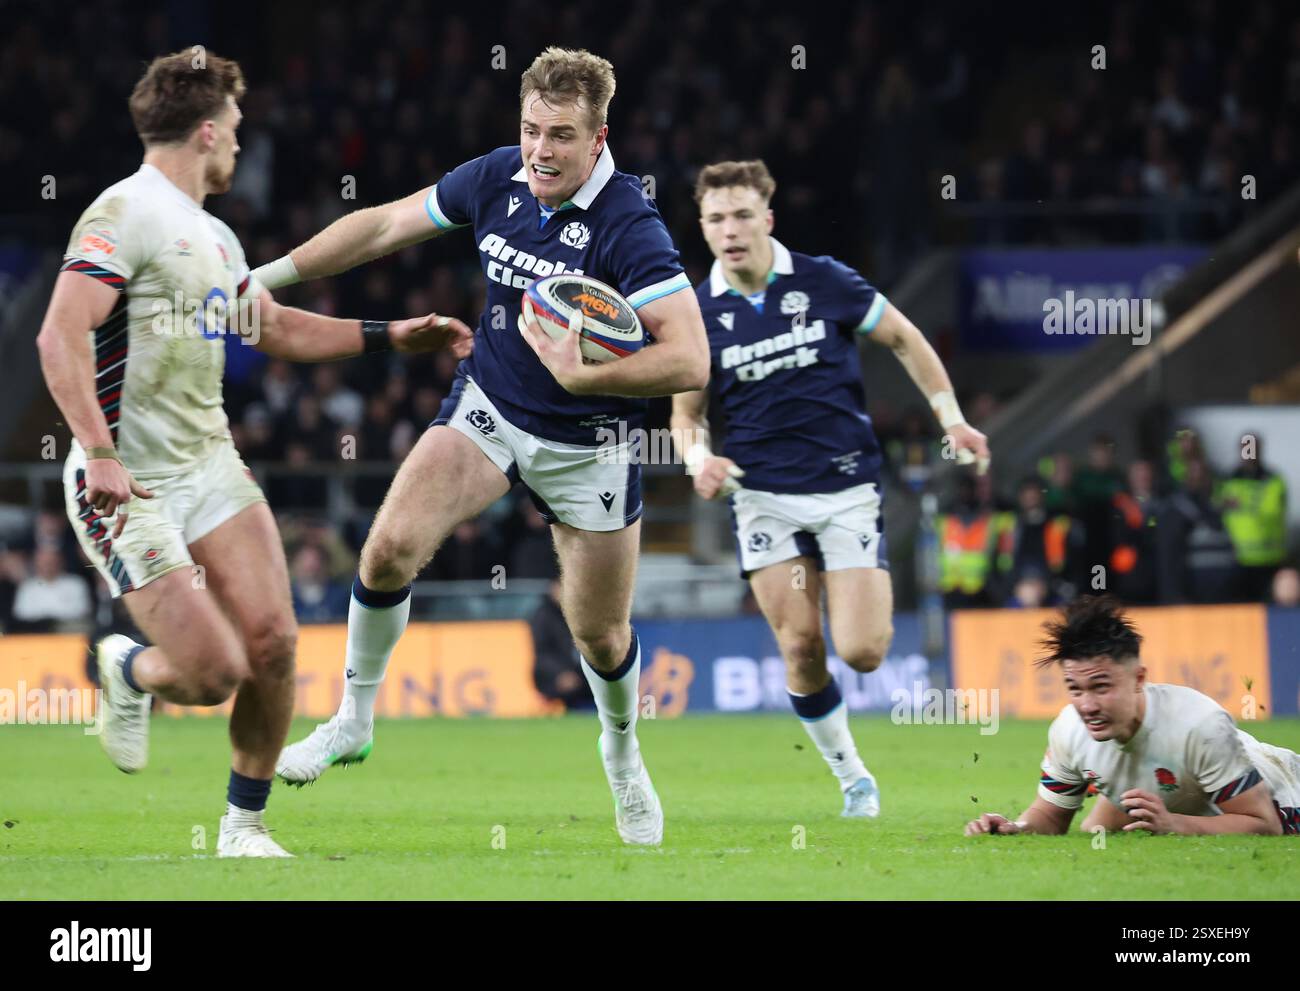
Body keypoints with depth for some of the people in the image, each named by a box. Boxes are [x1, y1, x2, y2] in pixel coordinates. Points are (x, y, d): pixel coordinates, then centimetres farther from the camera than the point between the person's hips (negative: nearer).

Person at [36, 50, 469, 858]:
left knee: (272, 643, -5)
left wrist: (396, 335, 25)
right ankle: (128, 671, 21)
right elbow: (61, 336, -22)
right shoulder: (126, 214, -13)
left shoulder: (216, 238, 16)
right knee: (215, 672, -14)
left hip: (211, 465, 8)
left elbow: (276, 329, 30)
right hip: (128, 487, -8)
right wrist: (99, 451, -30)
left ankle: (246, 824, 12)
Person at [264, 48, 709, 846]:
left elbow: (689, 362, -31)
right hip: (489, 411, 4)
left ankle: (623, 752, 39)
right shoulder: (496, 180, -9)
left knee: (601, 637, 6)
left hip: (587, 443, -4)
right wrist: (268, 275, 7)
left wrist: (581, 374, -33)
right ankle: (354, 719, 5)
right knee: (391, 548, -16)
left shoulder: (628, 226, -26)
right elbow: (385, 226, 6)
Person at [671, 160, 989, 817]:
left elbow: (902, 338, 8)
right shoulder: (698, 313, -2)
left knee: (862, 652, -11)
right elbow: (686, 412, 10)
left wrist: (951, 418, 4)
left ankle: (875, 596, 26)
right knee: (800, 650, -6)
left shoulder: (825, 282, -6)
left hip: (846, 489, -1)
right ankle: (852, 777, 13)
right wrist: (699, 459, -12)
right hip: (764, 498, 1)